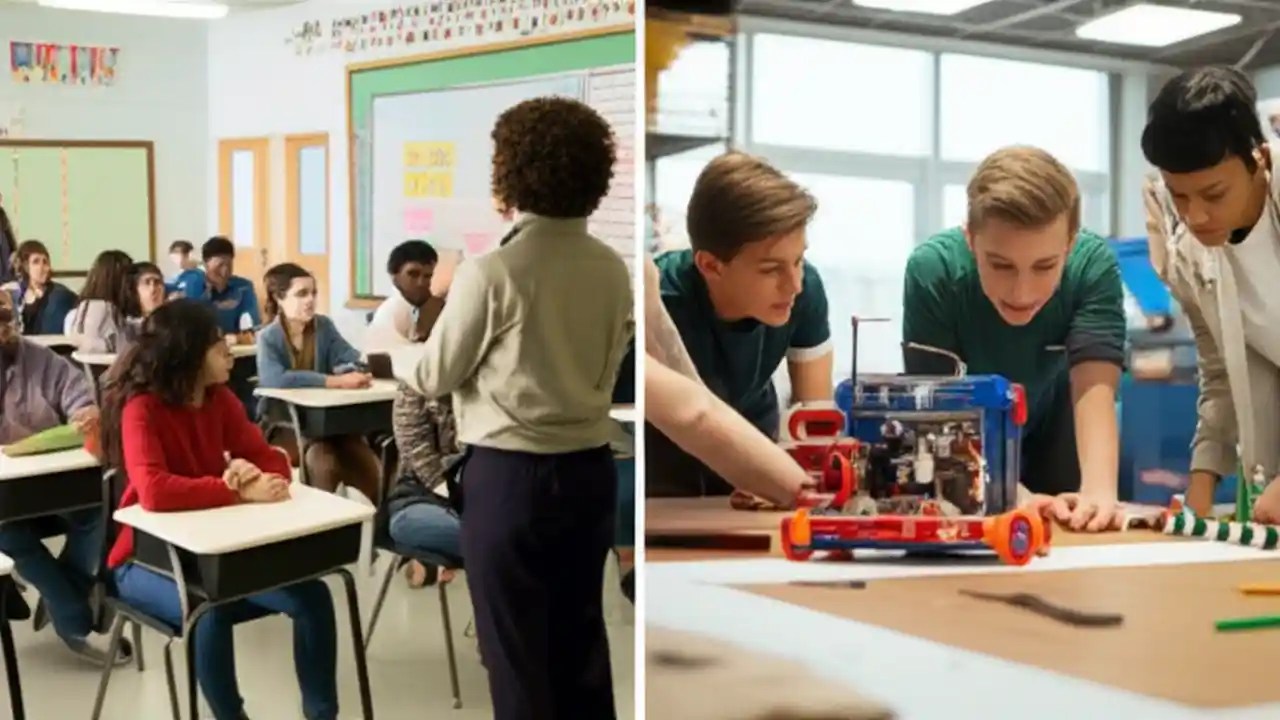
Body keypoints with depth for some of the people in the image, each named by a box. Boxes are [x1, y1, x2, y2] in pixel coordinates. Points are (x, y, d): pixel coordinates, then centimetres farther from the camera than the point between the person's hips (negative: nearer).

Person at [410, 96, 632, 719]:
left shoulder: (490, 272, -16)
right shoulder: (613, 270, 0)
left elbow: (433, 376, -6)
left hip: (508, 475, -5)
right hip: (590, 468, 5)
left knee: (515, 645, 8)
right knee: (581, 632, 18)